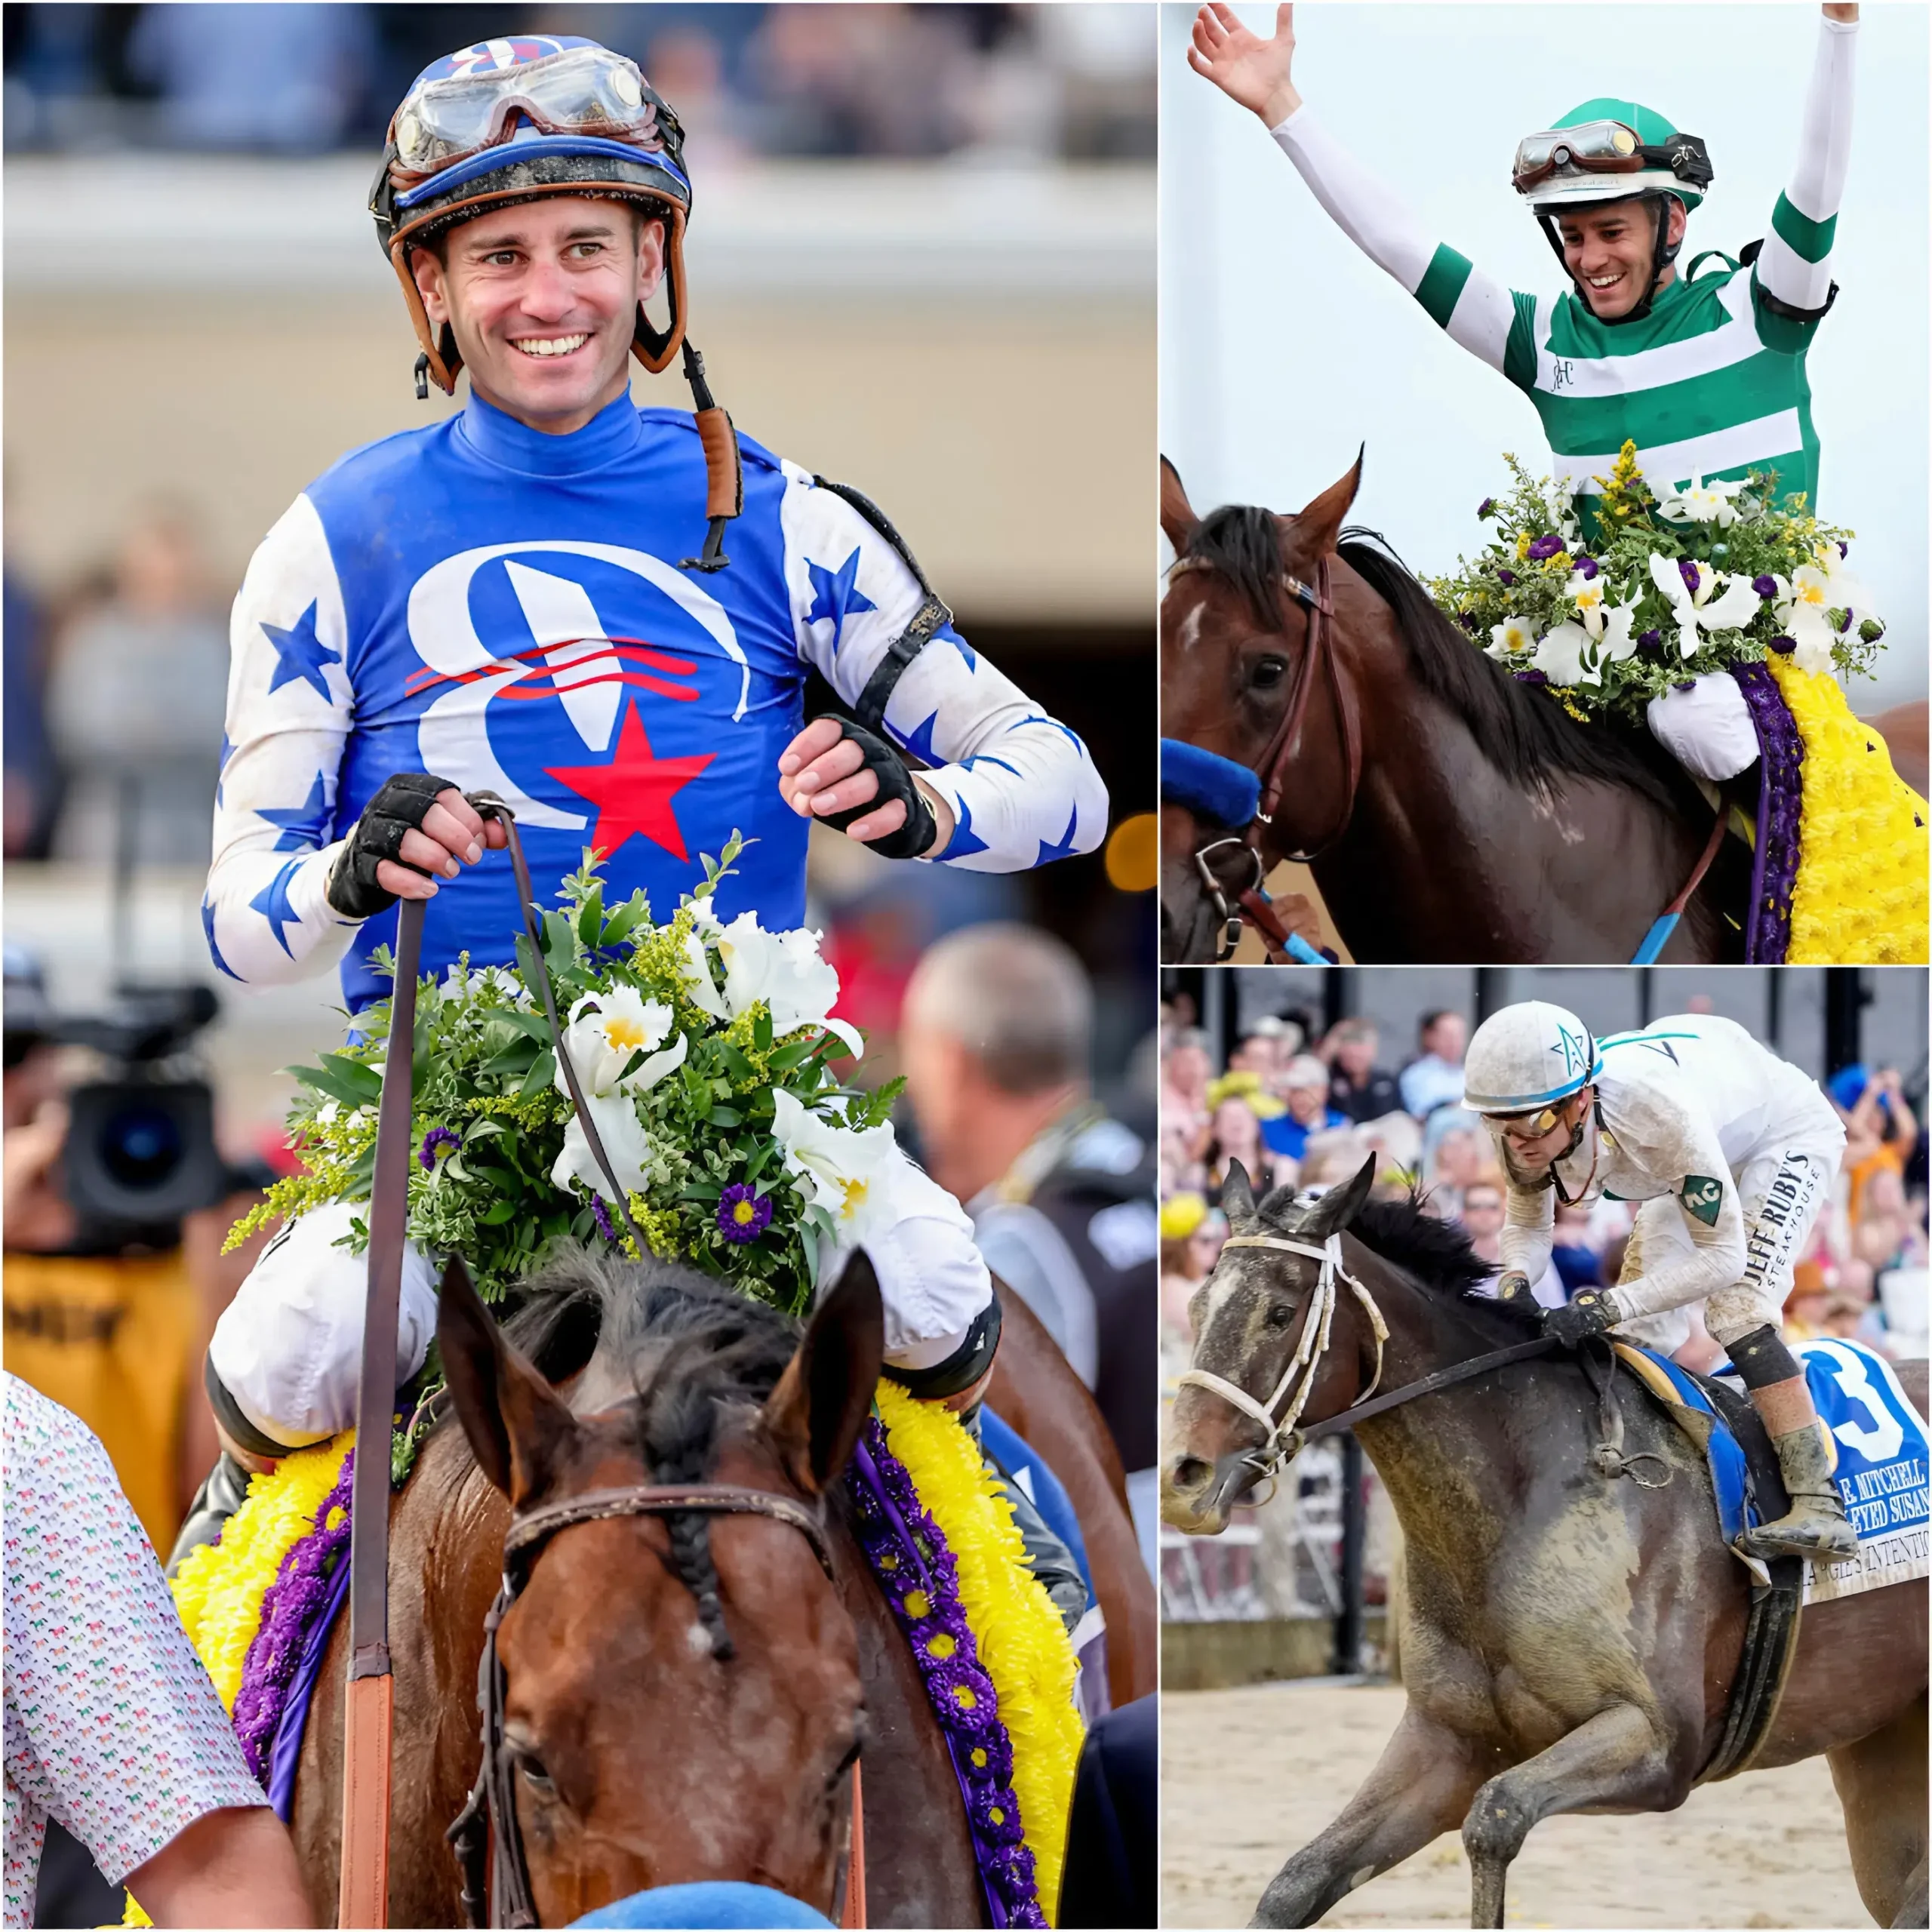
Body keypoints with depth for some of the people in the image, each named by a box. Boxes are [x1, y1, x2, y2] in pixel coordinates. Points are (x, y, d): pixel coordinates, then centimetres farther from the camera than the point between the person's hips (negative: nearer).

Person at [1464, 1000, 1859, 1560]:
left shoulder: (1659, 1113, -45)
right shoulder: (1527, 1129, -25)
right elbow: (1527, 1224, -7)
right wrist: (1514, 1282, -31)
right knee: (1641, 1331, -2)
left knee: (1737, 1308, -24)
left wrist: (1611, 1306, -49)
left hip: (1788, 1135, -7)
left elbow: (1723, 1256, -39)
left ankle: (1819, 1507, -28)